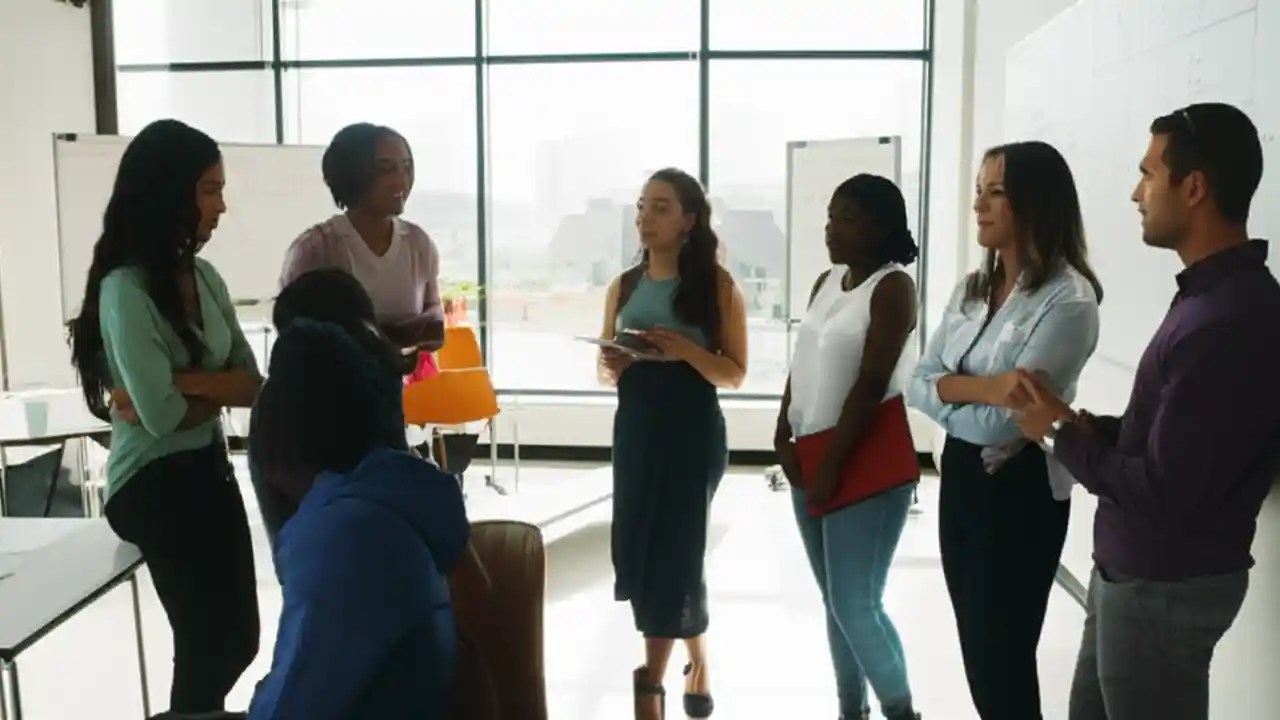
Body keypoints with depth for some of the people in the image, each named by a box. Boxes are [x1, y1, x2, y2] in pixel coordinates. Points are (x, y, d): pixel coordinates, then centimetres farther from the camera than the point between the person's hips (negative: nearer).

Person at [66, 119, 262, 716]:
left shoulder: (203, 277, 2)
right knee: (210, 642, 7)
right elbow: (161, 415, -23)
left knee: (238, 637, 17)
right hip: (156, 484, -7)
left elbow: (253, 382, -1)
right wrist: (222, 391, -5)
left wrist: (186, 385, -18)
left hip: (210, 468, 7)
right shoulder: (125, 289, -19)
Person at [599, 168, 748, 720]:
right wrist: (611, 367, -8)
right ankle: (695, 660, 29)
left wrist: (685, 349, -22)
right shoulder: (624, 286, 9)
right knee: (637, 548, 6)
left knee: (670, 552, -1)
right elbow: (605, 364, 16)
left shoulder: (717, 286, -4)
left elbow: (734, 373, -4)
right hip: (634, 427, 5)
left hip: (692, 431, -5)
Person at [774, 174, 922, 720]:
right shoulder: (826, 282, 12)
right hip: (810, 460, 8)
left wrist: (832, 468, -18)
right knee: (835, 602, 14)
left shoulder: (892, 287, -11)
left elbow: (871, 384, -17)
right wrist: (784, 437, 1)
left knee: (856, 605, -6)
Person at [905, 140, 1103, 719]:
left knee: (1002, 657, 6)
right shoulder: (971, 290, 7)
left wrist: (950, 393, -6)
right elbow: (917, 385, -2)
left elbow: (1003, 420, -23)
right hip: (960, 477, 7)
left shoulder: (1068, 300, -17)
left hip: (1021, 490, -7)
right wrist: (980, 388, -19)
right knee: (976, 649, 18)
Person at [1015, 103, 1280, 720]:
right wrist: (1090, 428, -3)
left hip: (1165, 588, -9)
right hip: (1133, 571, 9)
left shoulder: (1227, 323, -27)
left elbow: (1163, 496, -27)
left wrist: (1064, 434, -14)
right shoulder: (1215, 295, 5)